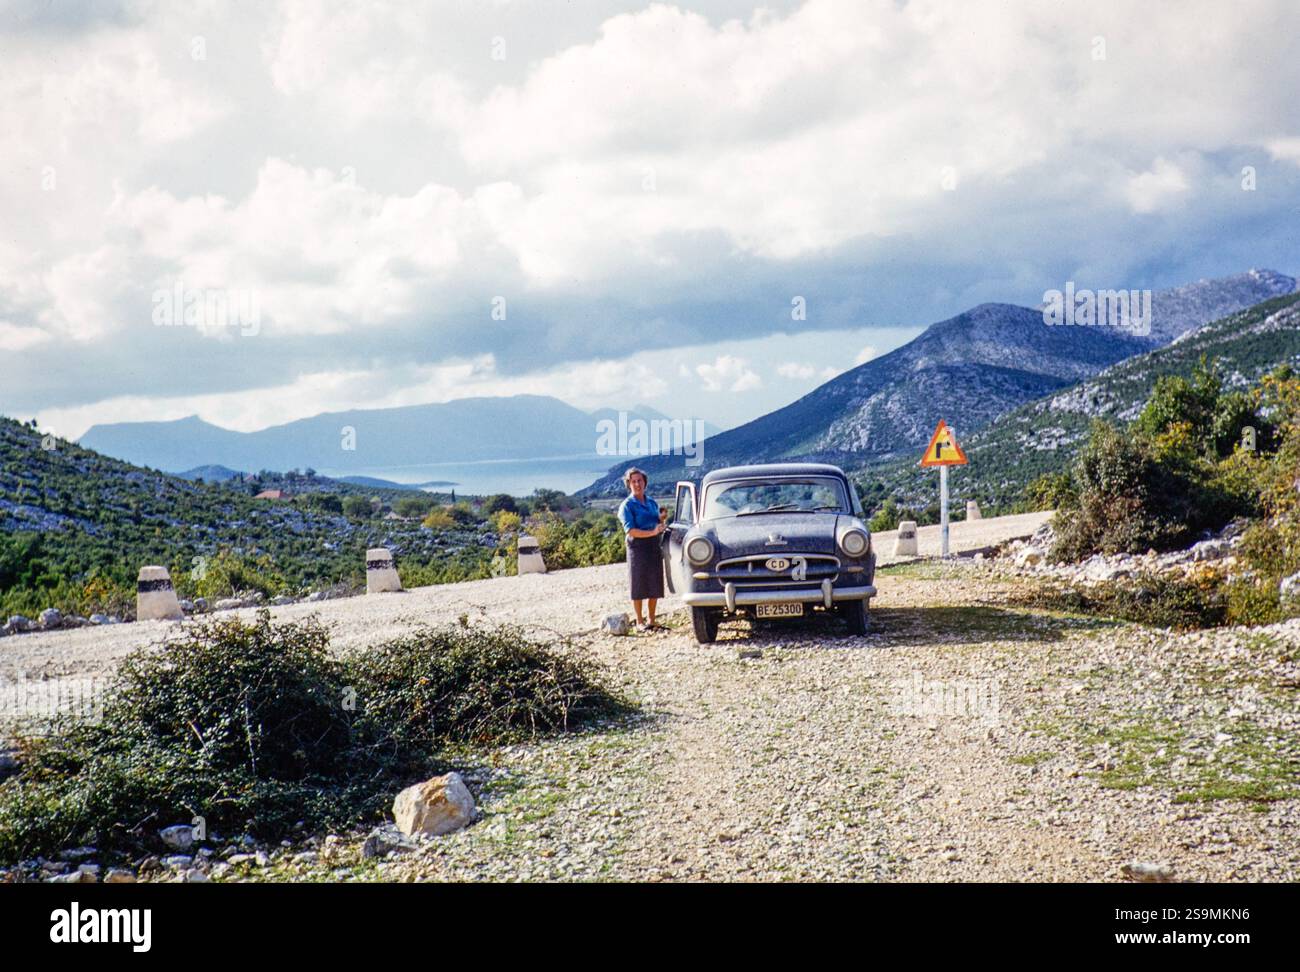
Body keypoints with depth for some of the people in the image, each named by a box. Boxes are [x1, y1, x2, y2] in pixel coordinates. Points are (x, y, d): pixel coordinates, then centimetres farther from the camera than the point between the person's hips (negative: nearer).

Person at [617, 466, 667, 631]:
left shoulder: (652, 503, 14)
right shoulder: (627, 506, -5)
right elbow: (630, 531, -14)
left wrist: (661, 519, 0)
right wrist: (652, 532, -23)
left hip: (654, 547, 6)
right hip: (638, 547, -6)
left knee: (655, 586, 7)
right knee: (638, 586, -1)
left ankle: (651, 619, 17)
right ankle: (640, 621, 7)